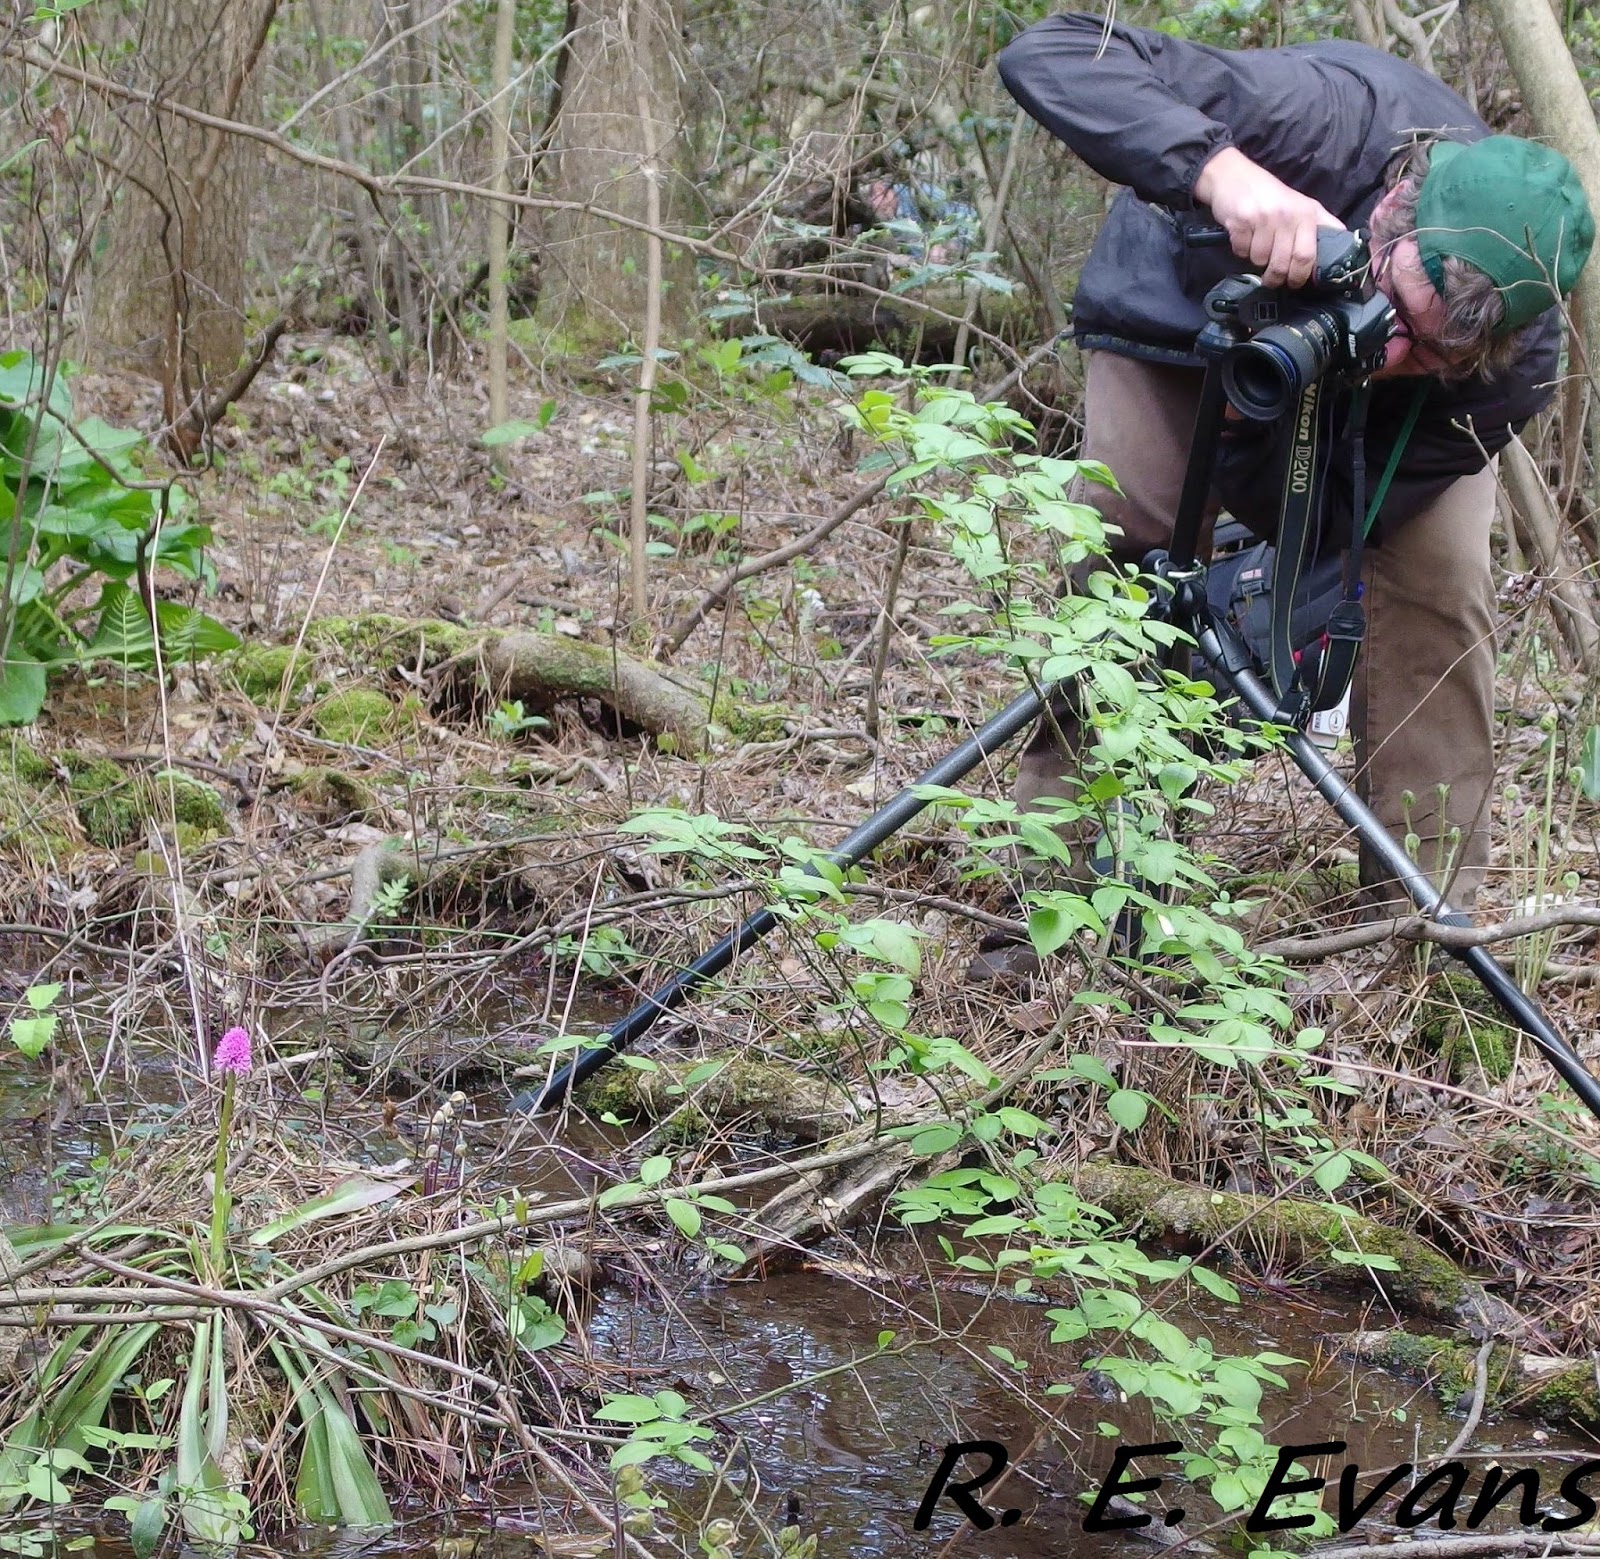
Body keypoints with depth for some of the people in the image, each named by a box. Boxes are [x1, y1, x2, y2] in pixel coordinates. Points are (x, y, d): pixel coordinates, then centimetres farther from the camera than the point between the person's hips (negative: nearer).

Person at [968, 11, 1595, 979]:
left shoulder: (1515, 365, -36)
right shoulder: (1331, 118, -44)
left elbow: (1315, 524, -30)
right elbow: (1051, 55, -48)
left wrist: (1256, 416, -52)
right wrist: (1220, 171, -63)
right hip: (1178, 311, -1)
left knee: (1441, 583, -16)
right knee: (1116, 570, -14)